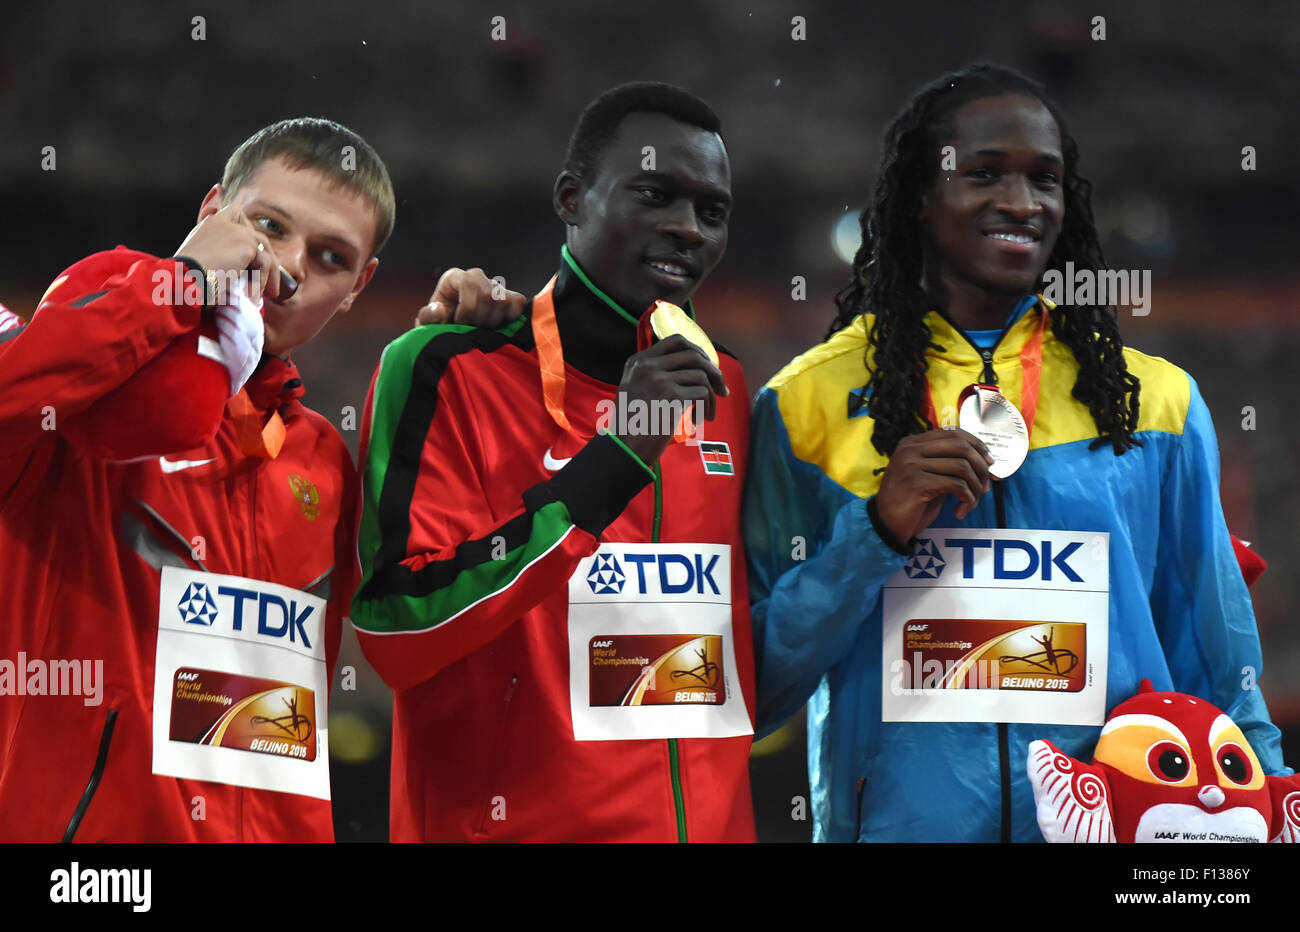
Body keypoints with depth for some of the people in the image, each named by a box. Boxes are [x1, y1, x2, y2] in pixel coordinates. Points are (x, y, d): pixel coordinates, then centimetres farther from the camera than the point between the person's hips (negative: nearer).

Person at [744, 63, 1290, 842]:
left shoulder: (1156, 401, 6)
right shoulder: (810, 403, 0)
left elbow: (1223, 682, 8)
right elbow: (757, 690, -4)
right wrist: (875, 529, -15)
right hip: (899, 816, -1)